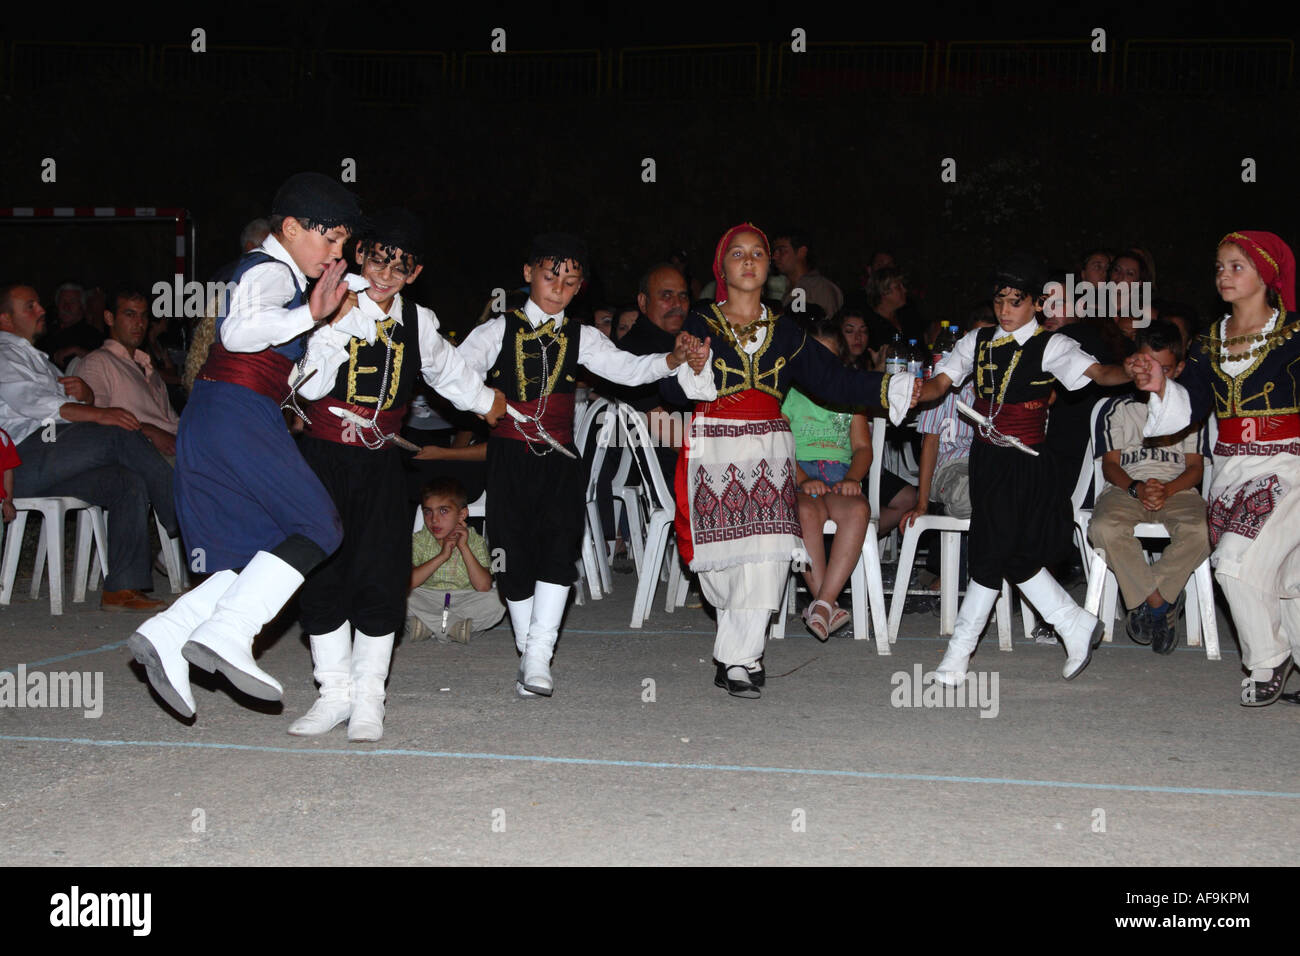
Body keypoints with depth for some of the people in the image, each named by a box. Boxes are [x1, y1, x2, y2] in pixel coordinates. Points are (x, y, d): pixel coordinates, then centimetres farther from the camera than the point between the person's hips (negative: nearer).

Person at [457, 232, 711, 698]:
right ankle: (529, 653, 12)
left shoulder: (581, 338, 10)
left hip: (560, 458, 1)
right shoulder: (498, 331, 6)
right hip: (509, 455, -1)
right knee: (515, 553, 0)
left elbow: (626, 369, -3)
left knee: (560, 541, -16)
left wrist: (673, 359, -21)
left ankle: (538, 659, -18)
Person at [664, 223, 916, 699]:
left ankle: (735, 660, -4)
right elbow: (671, 385, -4)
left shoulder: (784, 333, 16)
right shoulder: (699, 326, 7)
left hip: (768, 453, 2)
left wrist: (891, 389, -1)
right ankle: (743, 654, 12)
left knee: (764, 557, -11)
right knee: (726, 560, -7)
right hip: (714, 452, -2)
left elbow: (832, 378, 10)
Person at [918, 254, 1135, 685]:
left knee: (993, 552, -4)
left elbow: (1096, 371, -19)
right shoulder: (978, 341, 9)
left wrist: (1130, 372, -40)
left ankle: (960, 649, 7)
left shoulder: (1050, 346, -6)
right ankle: (1076, 626, 21)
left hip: (1026, 463, -5)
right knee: (1013, 555, 7)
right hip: (986, 457, 5)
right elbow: (940, 382, 1)